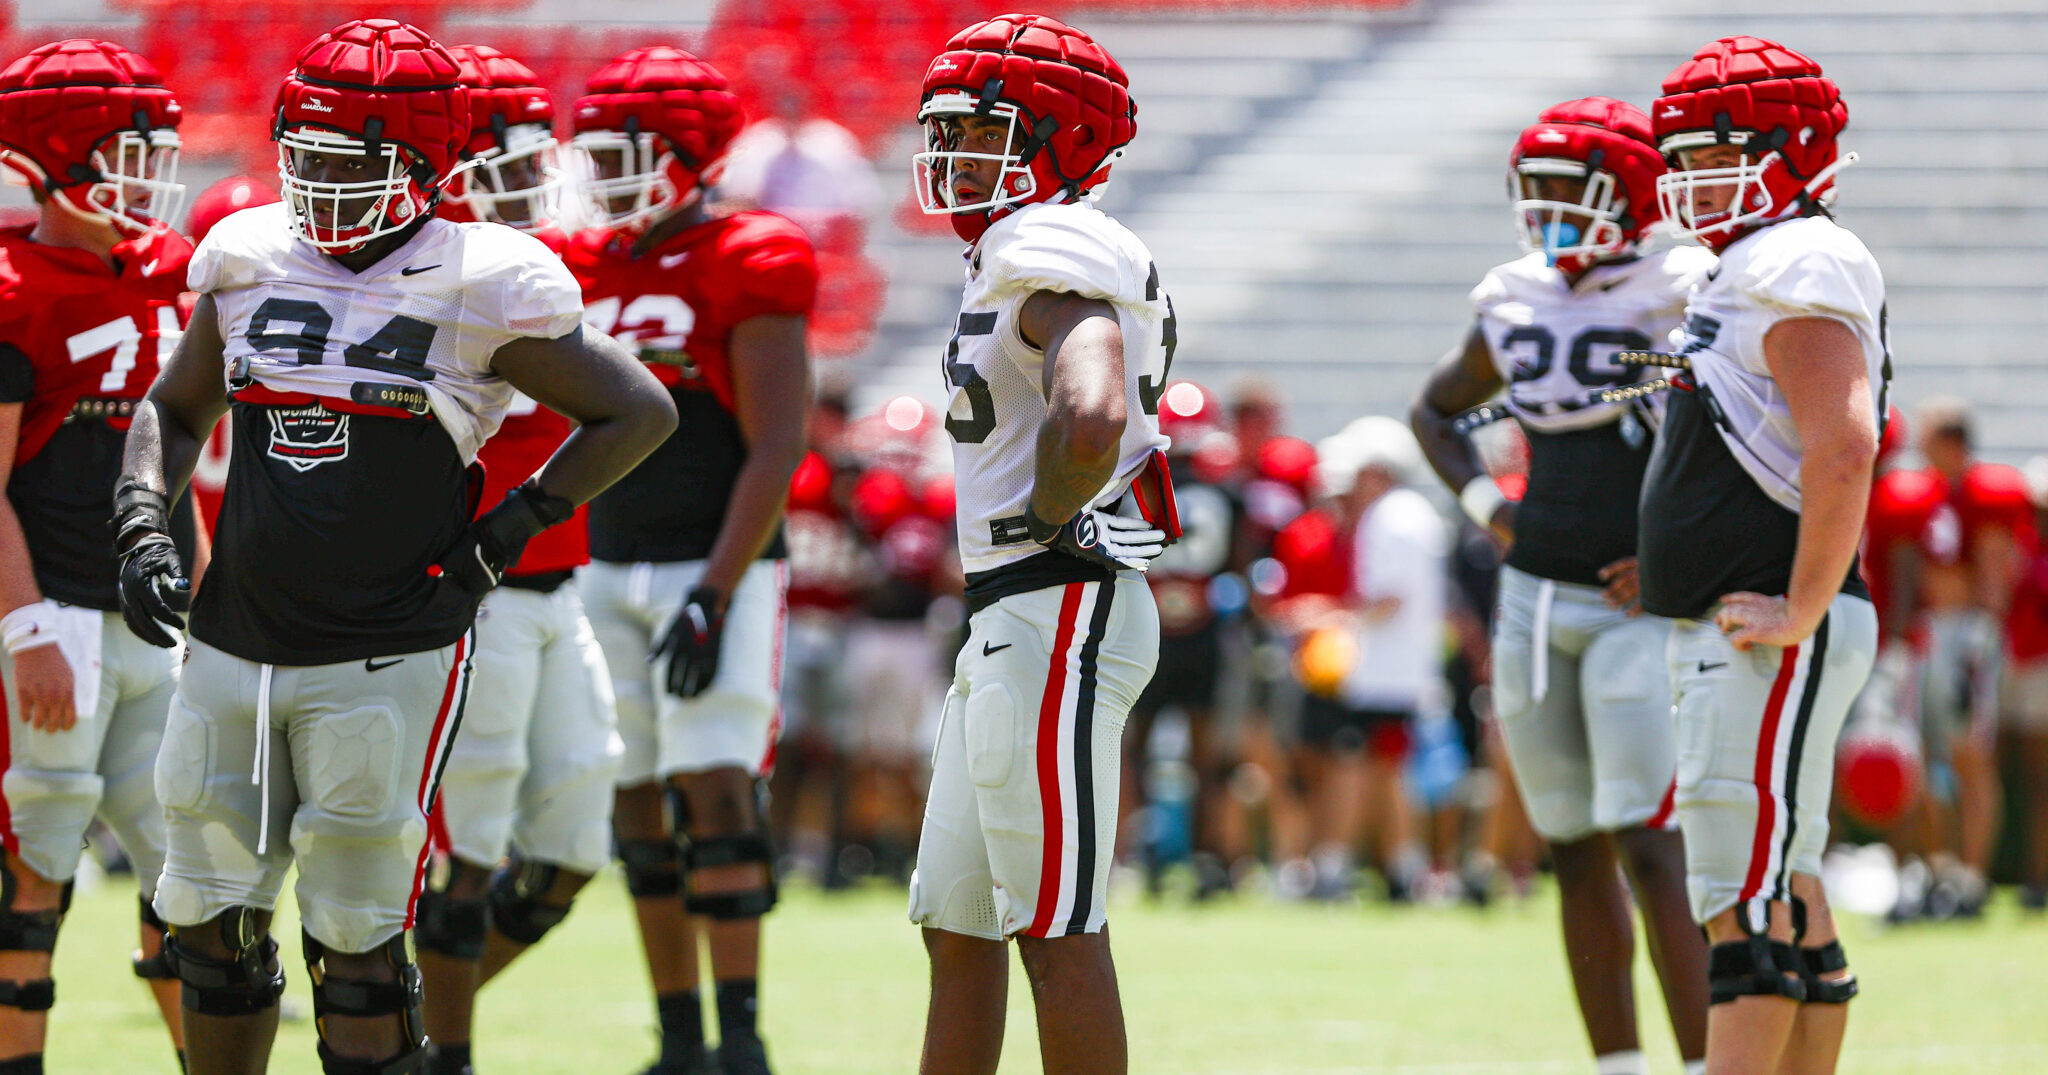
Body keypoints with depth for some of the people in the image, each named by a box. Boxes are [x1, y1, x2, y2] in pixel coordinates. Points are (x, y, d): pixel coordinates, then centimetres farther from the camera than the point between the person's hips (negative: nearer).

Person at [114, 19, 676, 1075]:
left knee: (355, 937, -4)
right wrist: (142, 526, 5)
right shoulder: (251, 266, 7)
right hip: (235, 644, 5)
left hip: (388, 660, -5)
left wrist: (505, 532, -5)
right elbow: (174, 410, 23)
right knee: (211, 924, 10)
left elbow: (638, 413, 1)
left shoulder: (478, 294, -7)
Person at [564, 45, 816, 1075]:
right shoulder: (591, 274, 11)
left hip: (715, 571, -7)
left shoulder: (745, 270, -9)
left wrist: (714, 595, -19)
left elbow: (775, 451, -14)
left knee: (715, 793, -14)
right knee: (641, 813, 6)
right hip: (610, 573, 7)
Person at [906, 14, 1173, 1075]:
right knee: (957, 927, 14)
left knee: (1057, 931, -7)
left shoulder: (1055, 256, -15)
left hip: (1060, 616, -11)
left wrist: (1045, 522, -16)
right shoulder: (1020, 259, 17)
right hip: (1007, 624, 11)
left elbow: (1090, 419, -33)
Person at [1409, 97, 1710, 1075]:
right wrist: (1485, 505, 12)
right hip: (1534, 598, 7)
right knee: (1574, 849, 10)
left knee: (1648, 849, -14)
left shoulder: (1683, 304, -9)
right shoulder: (1518, 307, 9)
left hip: (1637, 604, -7)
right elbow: (1434, 409, 28)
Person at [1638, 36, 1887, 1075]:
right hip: (1720, 635, 11)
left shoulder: (1801, 268, -12)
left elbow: (1844, 450, -23)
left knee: (1749, 901, -13)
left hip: (1773, 642, -11)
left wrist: (1801, 612, -22)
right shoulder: (1746, 275, 20)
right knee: (1787, 902, 11)